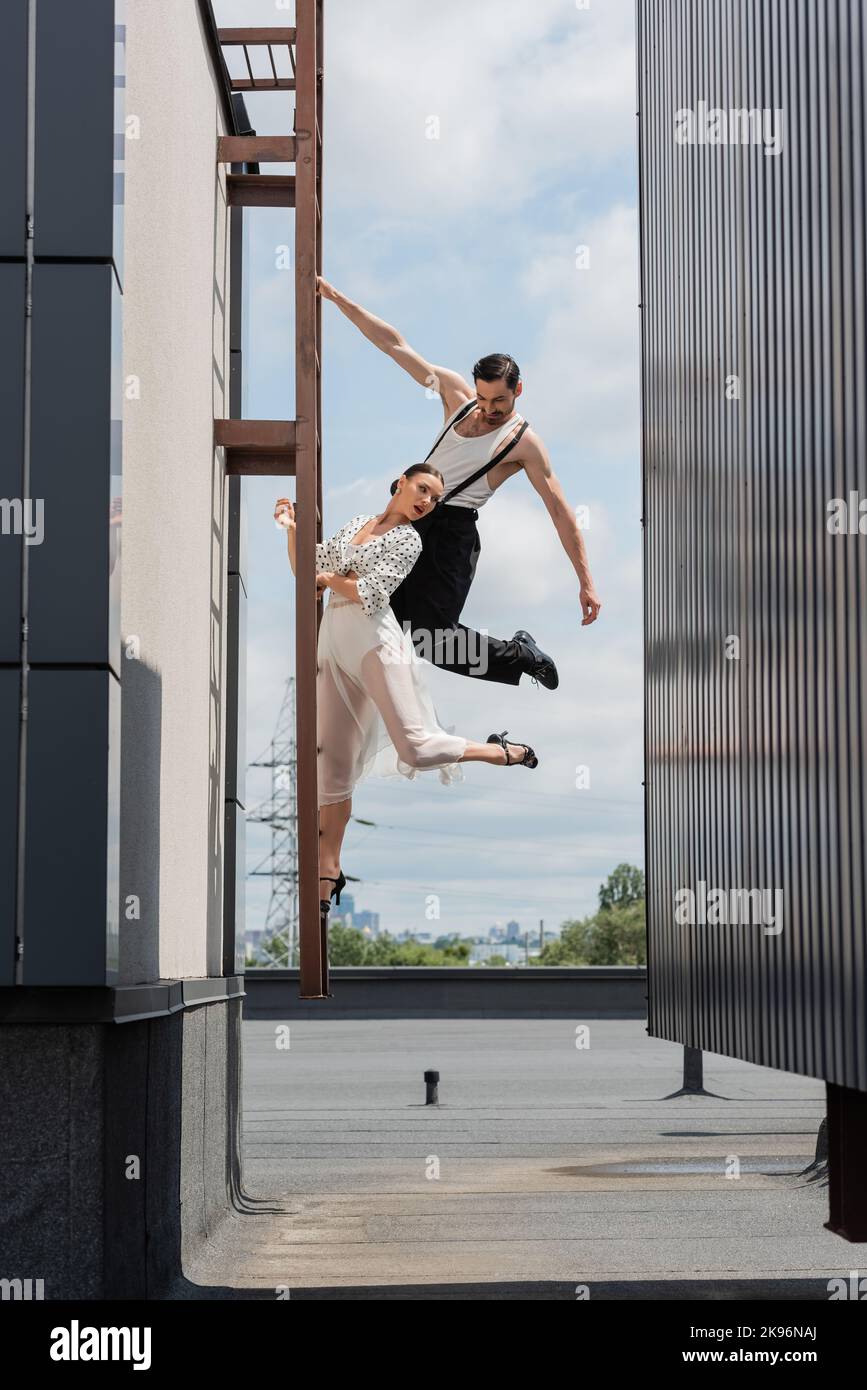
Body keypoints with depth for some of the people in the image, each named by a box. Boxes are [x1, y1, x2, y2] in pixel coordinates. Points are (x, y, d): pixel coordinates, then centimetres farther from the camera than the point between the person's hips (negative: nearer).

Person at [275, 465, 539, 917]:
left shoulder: (408, 539, 0)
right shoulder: (357, 522, 19)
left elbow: (370, 594, -12)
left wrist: (329, 579, 1)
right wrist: (291, 529, 7)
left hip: (376, 642, -6)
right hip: (334, 644, 6)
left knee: (417, 746, -14)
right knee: (332, 761, 4)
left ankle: (505, 753, 10)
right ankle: (328, 871, 9)